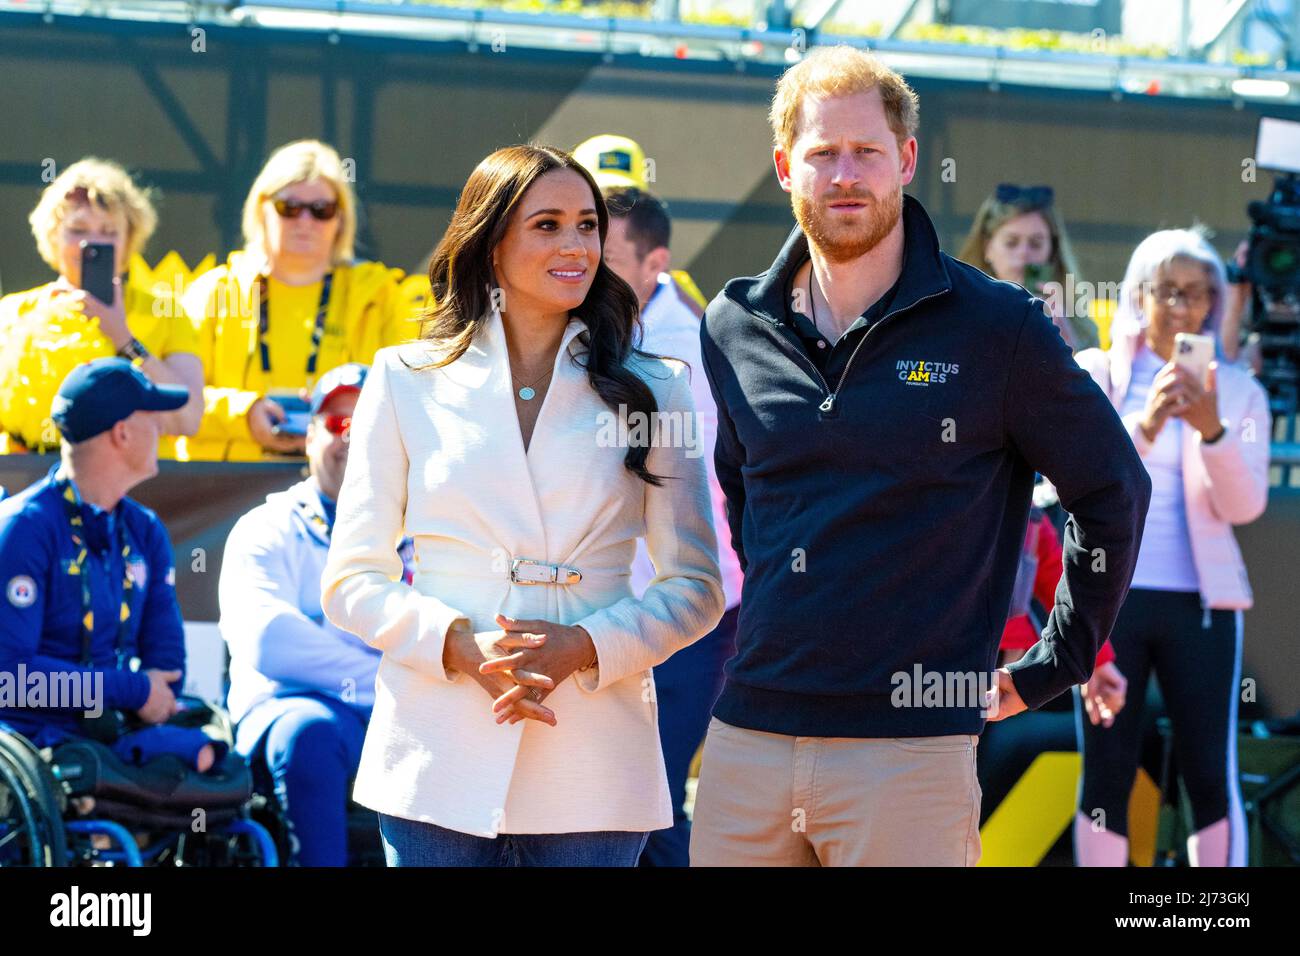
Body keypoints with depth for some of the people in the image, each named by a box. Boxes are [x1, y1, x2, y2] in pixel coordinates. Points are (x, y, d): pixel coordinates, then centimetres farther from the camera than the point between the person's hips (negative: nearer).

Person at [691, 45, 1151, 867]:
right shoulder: (735, 329, 10)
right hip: (748, 738, 4)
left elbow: (1113, 491, 7)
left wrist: (1053, 666, 8)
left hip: (911, 751, -4)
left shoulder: (998, 328, -2)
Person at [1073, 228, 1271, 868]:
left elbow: (1244, 503, -3)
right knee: (1105, 774, 0)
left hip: (1200, 600, 0)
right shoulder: (1094, 375, 7)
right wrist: (1143, 426, -24)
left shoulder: (1238, 392, 9)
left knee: (1212, 776, -4)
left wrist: (1212, 430, -21)